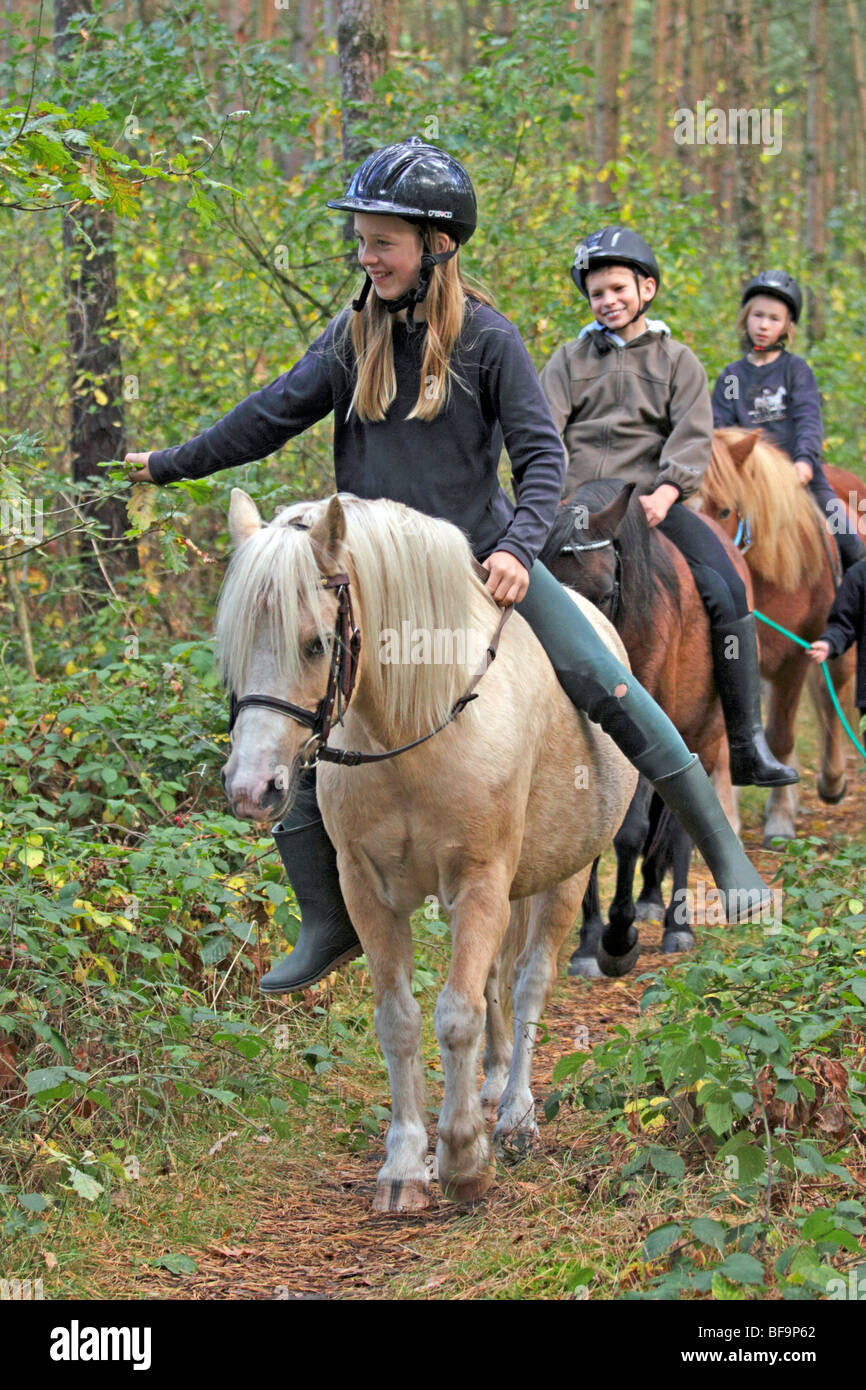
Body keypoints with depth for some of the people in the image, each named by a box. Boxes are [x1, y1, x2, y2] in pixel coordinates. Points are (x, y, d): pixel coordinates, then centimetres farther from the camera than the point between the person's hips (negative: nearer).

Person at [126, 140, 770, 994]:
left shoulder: (485, 338, -7)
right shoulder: (354, 336, 3)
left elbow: (540, 453, -9)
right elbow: (274, 415, 12)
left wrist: (519, 545, -25)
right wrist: (169, 466, 16)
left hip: (483, 556, -4)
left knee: (604, 684, -16)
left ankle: (723, 853, -7)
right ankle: (327, 928, 12)